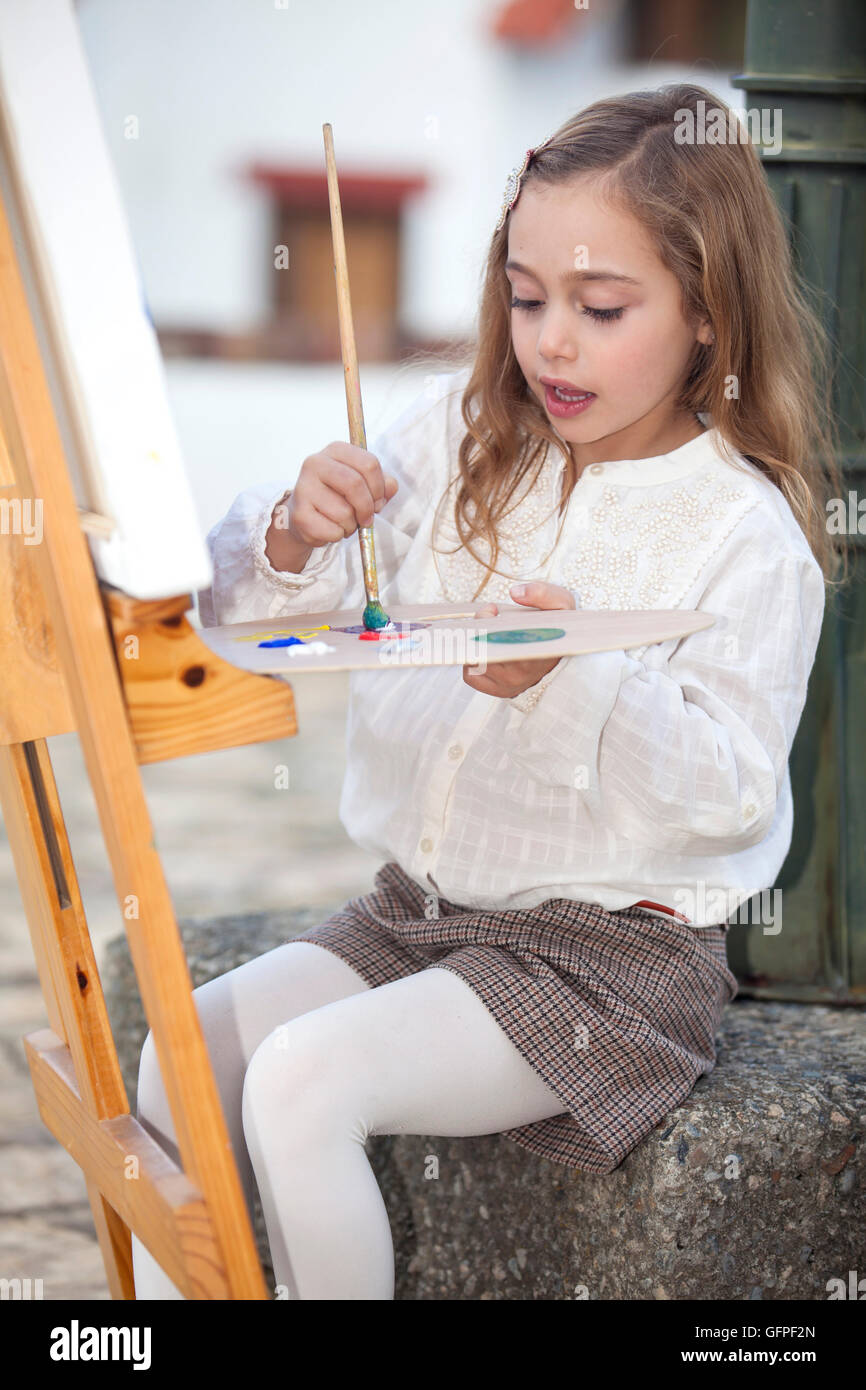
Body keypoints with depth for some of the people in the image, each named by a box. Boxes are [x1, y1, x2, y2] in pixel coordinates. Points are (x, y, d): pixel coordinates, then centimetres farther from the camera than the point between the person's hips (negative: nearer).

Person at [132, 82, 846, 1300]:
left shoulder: (748, 534, -10)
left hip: (613, 949, -6)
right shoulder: (460, 432, 4)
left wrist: (570, 683, -31)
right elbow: (240, 600, 6)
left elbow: (730, 791, -16)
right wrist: (295, 539, -18)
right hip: (417, 907, 6)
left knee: (300, 1081, -24)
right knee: (179, 1059, -10)